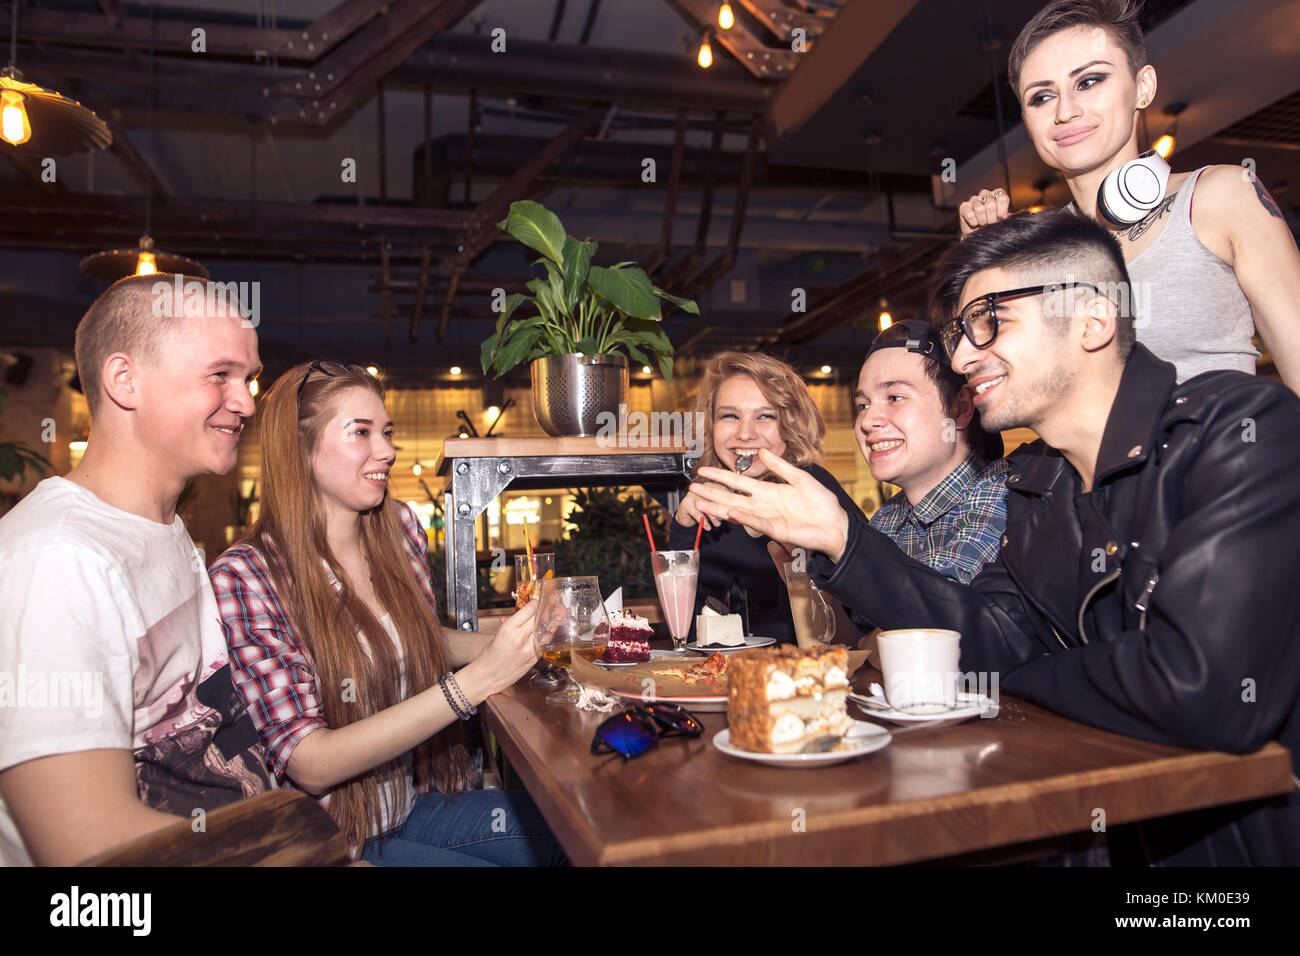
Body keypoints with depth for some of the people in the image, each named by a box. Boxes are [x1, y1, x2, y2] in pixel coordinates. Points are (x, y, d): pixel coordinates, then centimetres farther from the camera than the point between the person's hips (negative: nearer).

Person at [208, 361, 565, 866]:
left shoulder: (400, 527, -2)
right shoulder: (243, 577, -19)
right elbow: (311, 765, -24)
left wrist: (500, 643, -5)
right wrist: (477, 680, -34)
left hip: (415, 804, 6)